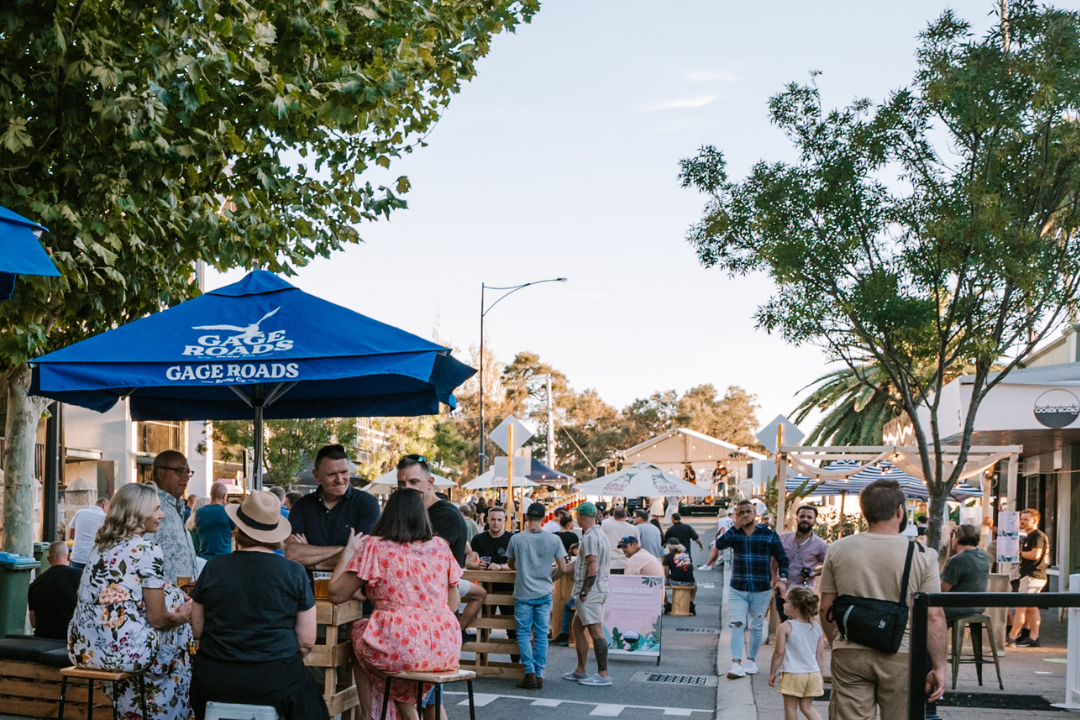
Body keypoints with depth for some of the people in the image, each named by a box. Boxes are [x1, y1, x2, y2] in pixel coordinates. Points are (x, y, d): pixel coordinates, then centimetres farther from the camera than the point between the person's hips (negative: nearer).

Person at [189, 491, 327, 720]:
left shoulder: (213, 567, -1)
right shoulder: (294, 572, -5)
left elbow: (197, 630, 7)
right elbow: (306, 641, -4)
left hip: (214, 684, 3)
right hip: (275, 683, -2)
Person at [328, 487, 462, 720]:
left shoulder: (375, 547, -4)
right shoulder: (441, 547, 8)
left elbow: (336, 594, 1)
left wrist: (349, 551, 11)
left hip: (400, 651, -4)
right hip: (446, 652, 5)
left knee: (358, 631, 28)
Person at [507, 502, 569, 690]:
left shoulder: (516, 539, -6)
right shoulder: (554, 540, -4)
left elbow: (511, 565, 8)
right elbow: (562, 568, -2)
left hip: (523, 593, -1)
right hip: (544, 594, 1)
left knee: (523, 634, 6)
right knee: (541, 635, 8)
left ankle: (530, 673, -4)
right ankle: (539, 675, 8)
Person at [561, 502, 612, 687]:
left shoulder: (590, 537, -17)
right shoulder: (600, 534, 15)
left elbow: (592, 569, -23)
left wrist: (584, 591, -17)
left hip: (591, 591, -11)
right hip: (599, 588, 11)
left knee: (596, 631, -7)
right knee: (577, 627, 17)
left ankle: (603, 675, -4)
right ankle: (580, 671, 24)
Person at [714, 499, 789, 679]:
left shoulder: (769, 534, 0)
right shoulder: (734, 533, 2)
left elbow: (782, 559, 2)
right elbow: (719, 544, -17)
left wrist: (782, 579, -12)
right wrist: (736, 526, -17)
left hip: (761, 590, 0)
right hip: (738, 590, 0)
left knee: (756, 627, 11)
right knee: (737, 625, -9)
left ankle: (751, 660, 26)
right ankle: (736, 664, -11)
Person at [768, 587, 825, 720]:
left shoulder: (785, 627, -12)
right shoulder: (817, 627, 3)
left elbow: (779, 653, -11)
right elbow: (820, 655, 7)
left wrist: (772, 673, 0)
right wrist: (819, 676, 17)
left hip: (792, 674, -5)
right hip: (813, 674, 5)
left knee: (791, 707, 8)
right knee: (807, 707, 14)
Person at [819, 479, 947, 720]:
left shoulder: (838, 550, 2)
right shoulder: (922, 555, -5)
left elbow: (825, 609, 7)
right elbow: (934, 616, -7)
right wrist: (939, 667, 0)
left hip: (850, 655, 2)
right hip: (901, 656, -1)